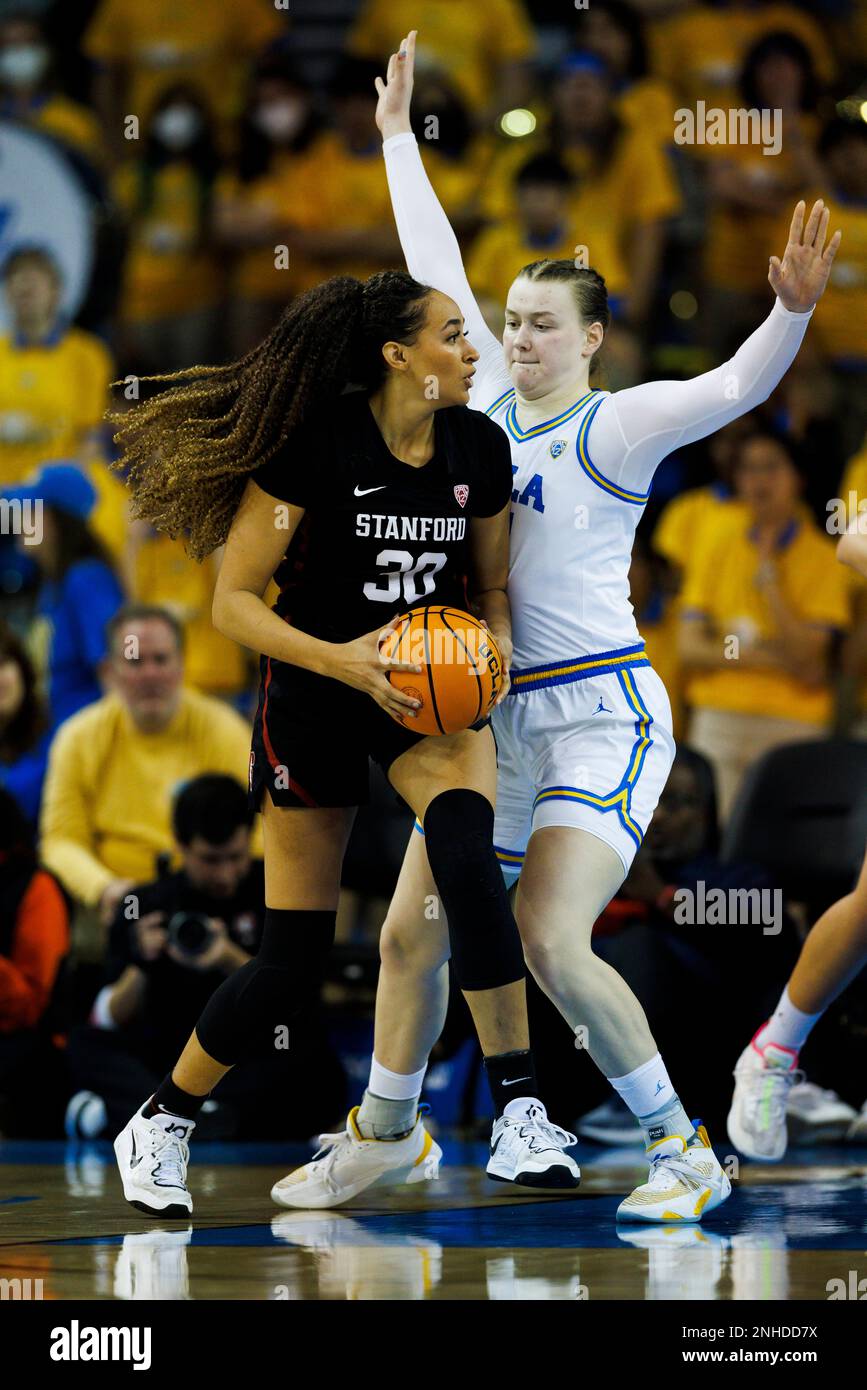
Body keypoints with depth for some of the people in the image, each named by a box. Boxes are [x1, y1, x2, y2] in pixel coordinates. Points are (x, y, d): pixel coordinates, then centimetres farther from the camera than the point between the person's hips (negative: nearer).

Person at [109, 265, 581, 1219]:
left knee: (467, 856, -30)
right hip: (314, 703, -3)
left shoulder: (481, 449, -2)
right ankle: (158, 1125, 25)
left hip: (429, 695, 3)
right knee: (293, 962, 1)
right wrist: (342, 660, -26)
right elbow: (232, 603, -14)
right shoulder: (315, 446, -17)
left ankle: (517, 1110, -27)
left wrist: (495, 644, -8)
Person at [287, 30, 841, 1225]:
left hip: (600, 714, -8)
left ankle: (688, 1153, -9)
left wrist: (793, 314, -44)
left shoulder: (615, 426, -9)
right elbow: (435, 266, 20)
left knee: (553, 945, -21)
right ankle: (376, 1145, 28)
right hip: (494, 720, 8)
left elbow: (732, 390, -25)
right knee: (411, 937, 11)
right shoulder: (492, 398, 10)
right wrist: (399, 137, 27)